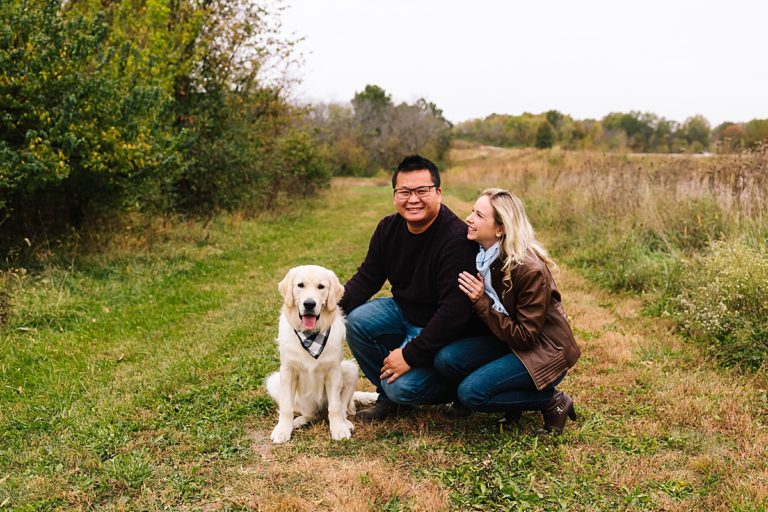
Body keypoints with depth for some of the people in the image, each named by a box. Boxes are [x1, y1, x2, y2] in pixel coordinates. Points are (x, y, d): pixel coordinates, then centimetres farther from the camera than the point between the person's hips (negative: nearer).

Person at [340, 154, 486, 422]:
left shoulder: (457, 239, -28)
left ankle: (456, 388, 8)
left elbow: (454, 311, -30)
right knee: (357, 321, -17)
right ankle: (389, 396, 5)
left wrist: (411, 354, -28)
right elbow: (366, 279, 3)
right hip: (404, 311, 8)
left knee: (402, 386, -25)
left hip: (443, 332, -7)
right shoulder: (389, 228, -3)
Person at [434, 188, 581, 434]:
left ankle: (552, 402, -3)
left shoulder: (530, 270, -26)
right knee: (445, 359, -17)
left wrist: (482, 303, -26)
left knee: (471, 392, -22)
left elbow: (525, 336, -22)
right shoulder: (480, 256, -5)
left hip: (543, 352, -6)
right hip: (508, 340, 7)